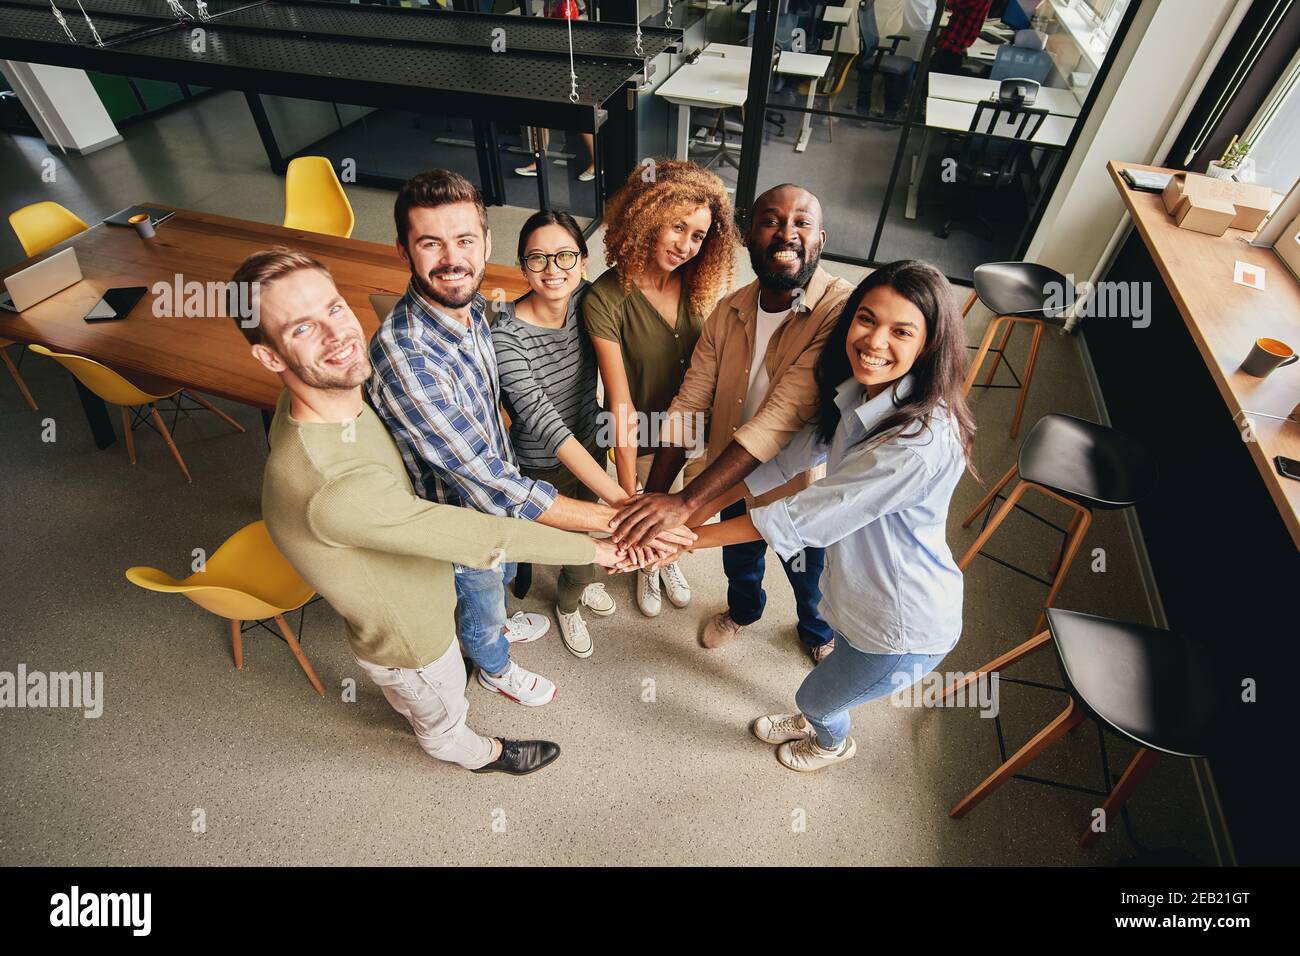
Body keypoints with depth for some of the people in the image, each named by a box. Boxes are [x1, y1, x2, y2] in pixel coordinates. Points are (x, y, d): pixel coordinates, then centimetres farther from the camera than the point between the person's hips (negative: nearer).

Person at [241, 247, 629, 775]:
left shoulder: (315, 396, -19)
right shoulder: (333, 489, -47)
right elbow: (484, 537, -39)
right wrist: (593, 547, -26)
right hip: (408, 641, -7)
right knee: (443, 716, 30)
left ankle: (408, 703, 75)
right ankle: (479, 753, 62)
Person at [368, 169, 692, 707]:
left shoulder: (470, 307, -12)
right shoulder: (403, 355, -39)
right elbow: (488, 485, -39)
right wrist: (614, 520, -38)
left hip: (499, 487, 7)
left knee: (503, 577, 34)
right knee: (479, 602, 24)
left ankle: (497, 625, 67)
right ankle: (495, 668, 57)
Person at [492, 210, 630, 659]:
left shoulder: (586, 300, -13)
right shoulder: (506, 336, -30)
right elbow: (544, 421, -38)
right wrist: (619, 497, -45)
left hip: (590, 445, 5)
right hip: (544, 467, -4)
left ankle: (582, 583, 62)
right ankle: (568, 605, 52)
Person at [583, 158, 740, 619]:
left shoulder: (699, 284, -12)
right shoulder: (605, 298, -26)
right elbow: (622, 403, -27)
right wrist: (627, 491, -24)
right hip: (642, 439, -3)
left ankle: (671, 560, 60)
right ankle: (647, 569, 57)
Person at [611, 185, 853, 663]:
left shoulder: (843, 311, -29)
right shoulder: (729, 311, -11)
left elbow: (784, 415, -39)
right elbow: (689, 404, -15)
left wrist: (686, 501, -44)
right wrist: (650, 499, -25)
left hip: (799, 493, -4)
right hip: (732, 481, 4)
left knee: (808, 580, 26)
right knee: (738, 562, 31)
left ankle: (817, 631, 62)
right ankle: (743, 610, 67)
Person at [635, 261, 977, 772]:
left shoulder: (918, 445, -37)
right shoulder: (856, 394, -11)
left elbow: (799, 520, -33)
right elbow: (787, 458, -7)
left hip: (905, 630, -6)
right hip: (859, 590, 6)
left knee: (815, 696, 21)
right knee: (844, 661, 34)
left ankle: (834, 742, 58)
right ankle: (819, 723, 68)